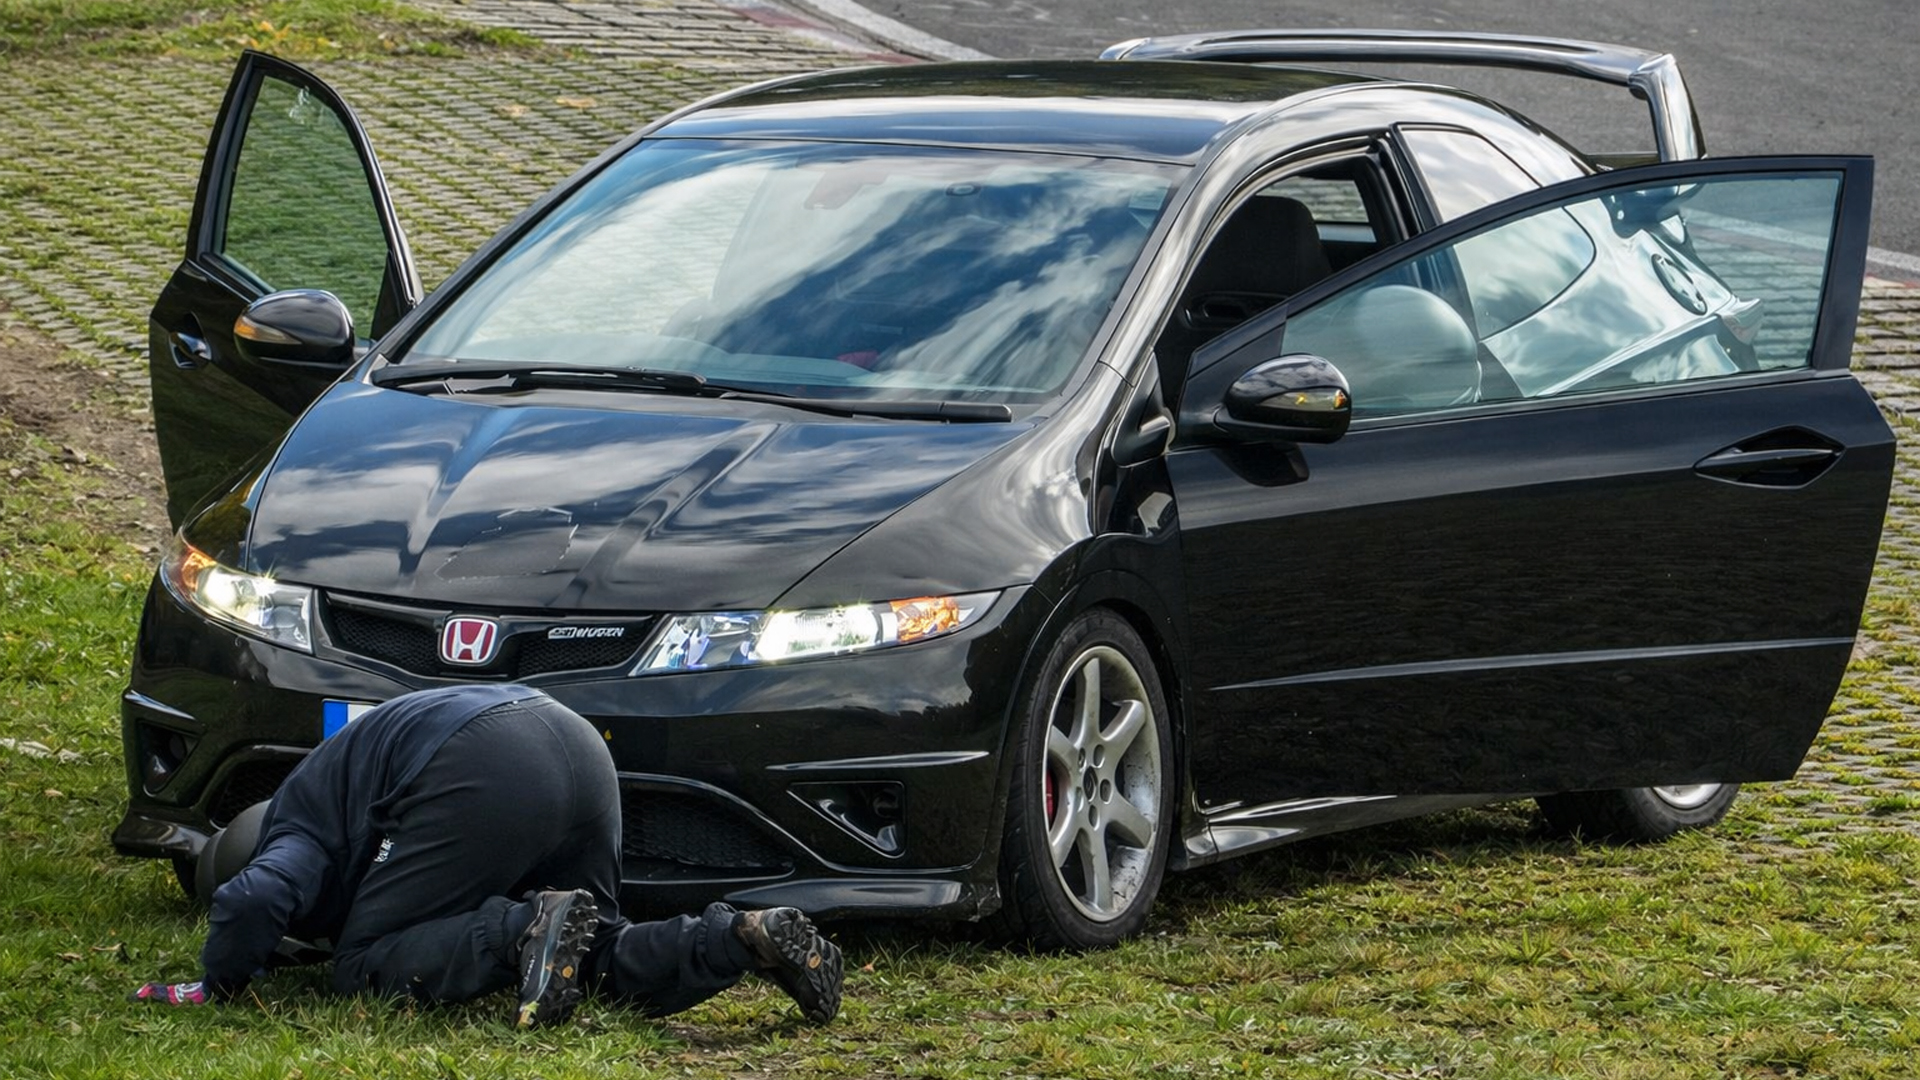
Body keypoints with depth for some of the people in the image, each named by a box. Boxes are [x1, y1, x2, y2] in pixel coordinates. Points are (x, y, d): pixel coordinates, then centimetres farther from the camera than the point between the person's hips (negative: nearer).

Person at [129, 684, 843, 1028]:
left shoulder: (294, 831, 14)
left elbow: (248, 905, -6)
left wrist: (215, 988, 10)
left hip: (486, 776, -9)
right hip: (579, 745, 9)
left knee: (364, 965, 1)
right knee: (600, 960, 19)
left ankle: (530, 931, -21)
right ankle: (746, 938, -6)